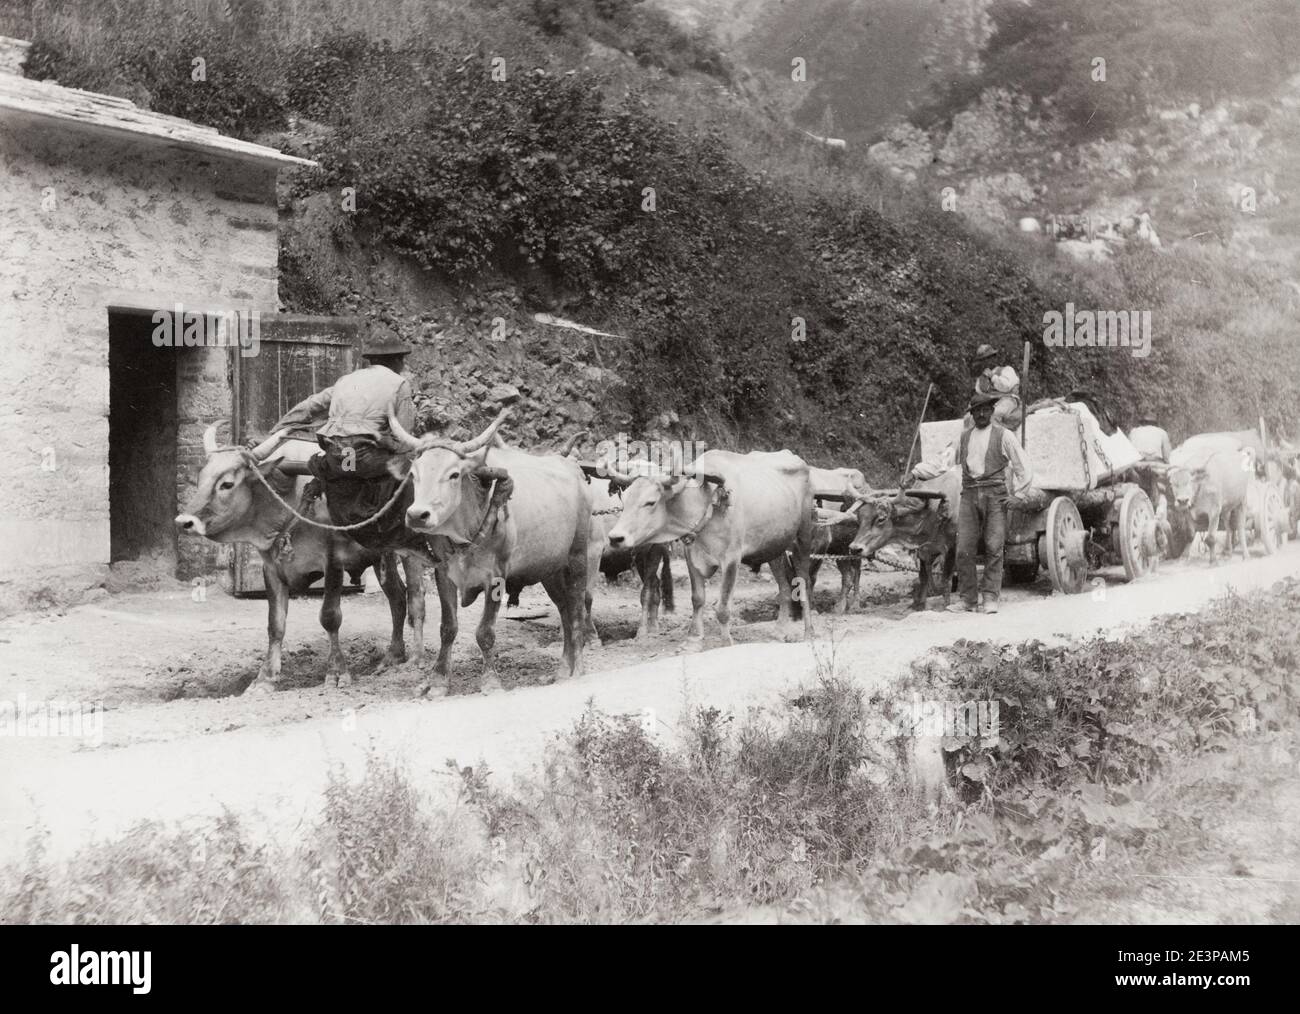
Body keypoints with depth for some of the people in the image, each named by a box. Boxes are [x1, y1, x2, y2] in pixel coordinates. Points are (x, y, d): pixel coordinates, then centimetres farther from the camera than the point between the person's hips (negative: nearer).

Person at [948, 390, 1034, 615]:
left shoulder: (1003, 435, 3)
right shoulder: (964, 437, 15)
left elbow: (1023, 468, 4)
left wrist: (1018, 496, -3)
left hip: (995, 495, -3)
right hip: (969, 495, 3)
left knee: (994, 548, -7)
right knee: (964, 549, -4)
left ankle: (990, 598, -2)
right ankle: (967, 599, 2)